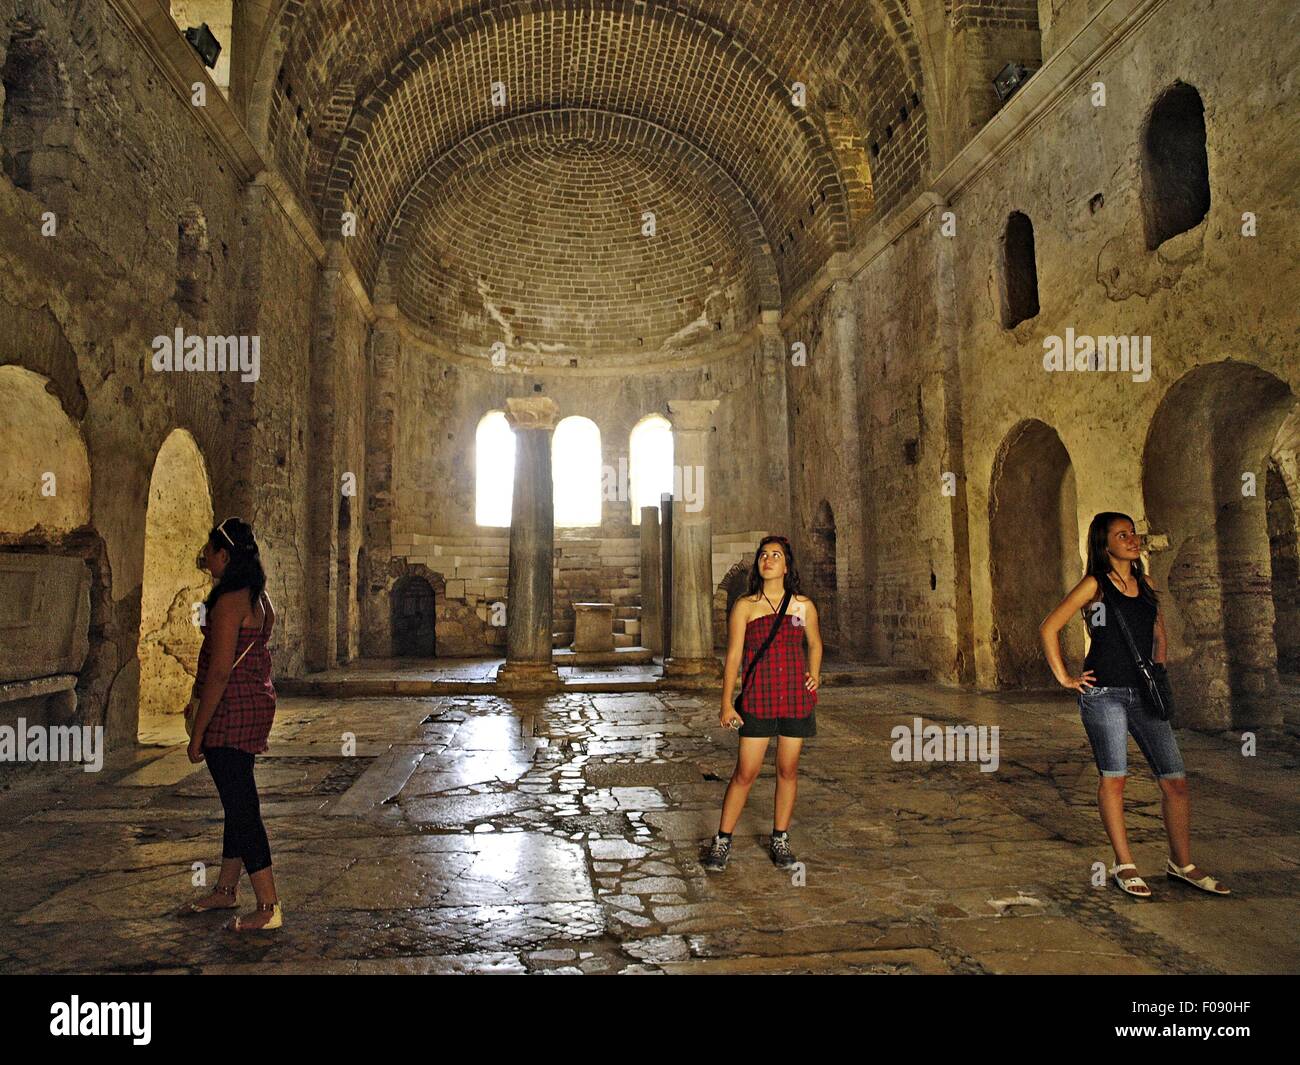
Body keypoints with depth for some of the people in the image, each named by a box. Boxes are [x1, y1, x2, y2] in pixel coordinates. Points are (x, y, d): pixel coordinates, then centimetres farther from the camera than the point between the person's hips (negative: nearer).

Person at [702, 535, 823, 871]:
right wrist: (726, 704, -5)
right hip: (758, 699, -2)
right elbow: (733, 655, -2)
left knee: (788, 770, 10)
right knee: (745, 772, 0)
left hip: (797, 697, 2)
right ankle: (722, 842, 14)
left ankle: (780, 840, 26)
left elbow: (815, 644, 22)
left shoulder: (803, 605, 5)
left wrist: (815, 675, 5)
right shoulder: (745, 606, -1)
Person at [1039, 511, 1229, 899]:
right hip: (1104, 694, -5)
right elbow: (1048, 628, -7)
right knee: (1114, 779, -2)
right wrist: (1065, 678, -8)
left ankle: (1182, 864, 19)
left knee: (1176, 779, 3)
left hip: (1143, 694, 6)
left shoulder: (1145, 584, 13)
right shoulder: (1095, 585, -4)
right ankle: (1124, 865, 10)